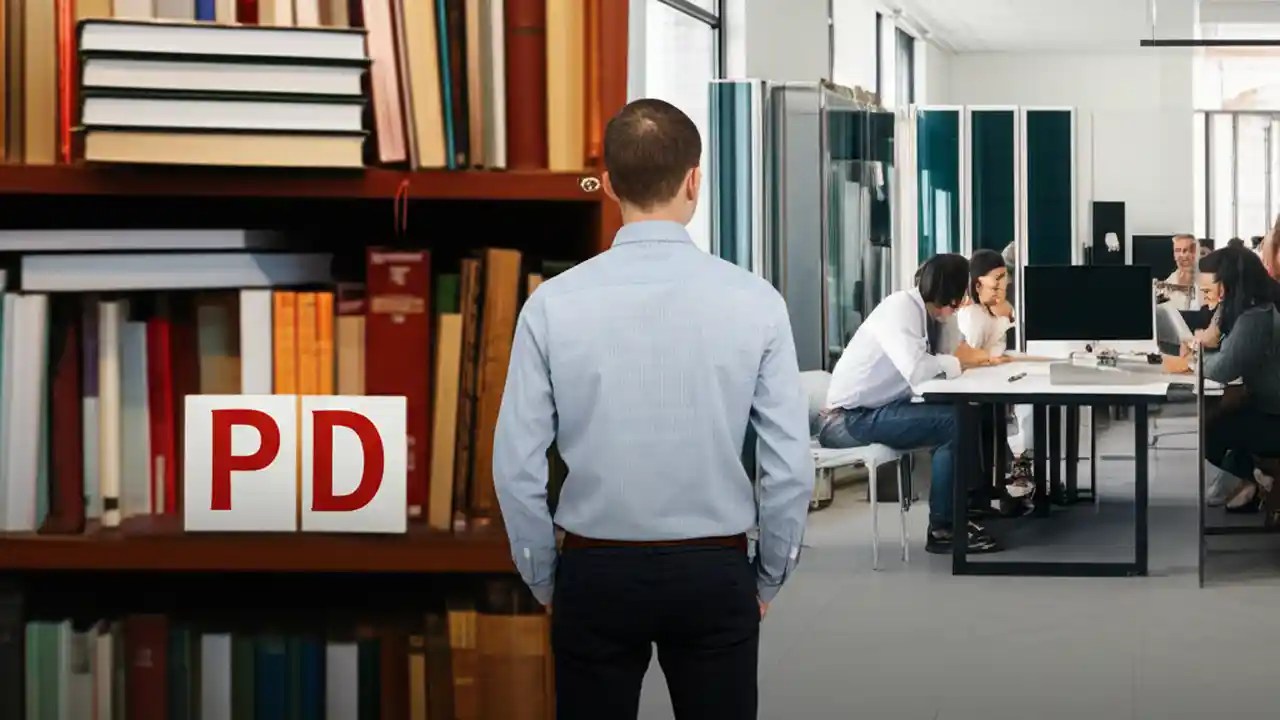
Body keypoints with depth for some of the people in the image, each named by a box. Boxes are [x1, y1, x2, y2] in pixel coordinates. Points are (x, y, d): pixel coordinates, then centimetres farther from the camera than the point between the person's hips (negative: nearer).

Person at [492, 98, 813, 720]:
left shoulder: (554, 304, -9)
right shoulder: (754, 302, -10)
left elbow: (516, 466, -6)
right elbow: (791, 465, -7)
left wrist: (544, 579, 9)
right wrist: (768, 579, 8)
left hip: (596, 573, 0)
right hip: (714, 574, 0)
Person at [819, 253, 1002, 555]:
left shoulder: (921, 309, 9)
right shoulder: (900, 308, -19)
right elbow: (916, 370, -33)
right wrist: (959, 362, -15)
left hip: (878, 409, 10)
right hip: (852, 417, -10)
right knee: (954, 423, -18)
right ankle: (943, 528, -7)